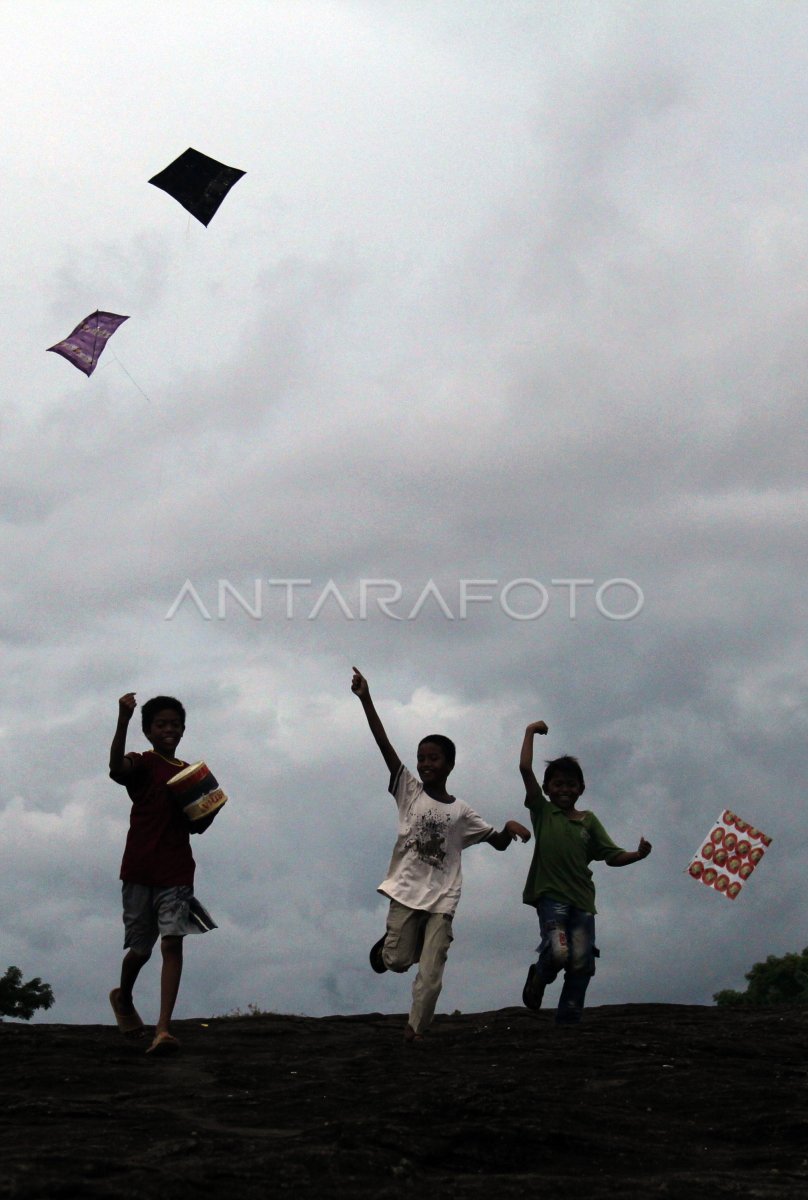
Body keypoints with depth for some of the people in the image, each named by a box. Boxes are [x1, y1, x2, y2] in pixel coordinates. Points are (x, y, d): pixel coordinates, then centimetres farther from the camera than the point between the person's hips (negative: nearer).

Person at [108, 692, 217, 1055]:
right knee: (140, 947, 8)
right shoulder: (142, 764, -2)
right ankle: (123, 998, 41)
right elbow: (117, 770, -28)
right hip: (140, 869, -3)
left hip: (176, 871, 3)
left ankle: (164, 1028, -18)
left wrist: (211, 809, -3)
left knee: (172, 942, -12)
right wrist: (122, 722, -41)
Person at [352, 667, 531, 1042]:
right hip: (406, 891, -1)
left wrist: (510, 827, -12)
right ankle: (388, 942, 32)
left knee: (430, 974, -5)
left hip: (442, 899, 1)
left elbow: (498, 843, 13)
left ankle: (415, 1030, 6)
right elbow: (384, 745, -6)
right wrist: (365, 700, -15)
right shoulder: (409, 791, 3)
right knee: (398, 961, -2)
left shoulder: (460, 811, 8)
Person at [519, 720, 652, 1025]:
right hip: (550, 894, -3)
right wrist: (530, 733, 6)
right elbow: (525, 769, 1)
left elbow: (611, 856, 12)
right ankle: (538, 978, 12)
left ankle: (567, 1023, 3)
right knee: (558, 952, -22)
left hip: (582, 898, 4)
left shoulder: (588, 820, 17)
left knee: (581, 964, -4)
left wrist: (638, 855, -6)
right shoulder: (542, 811, 9)